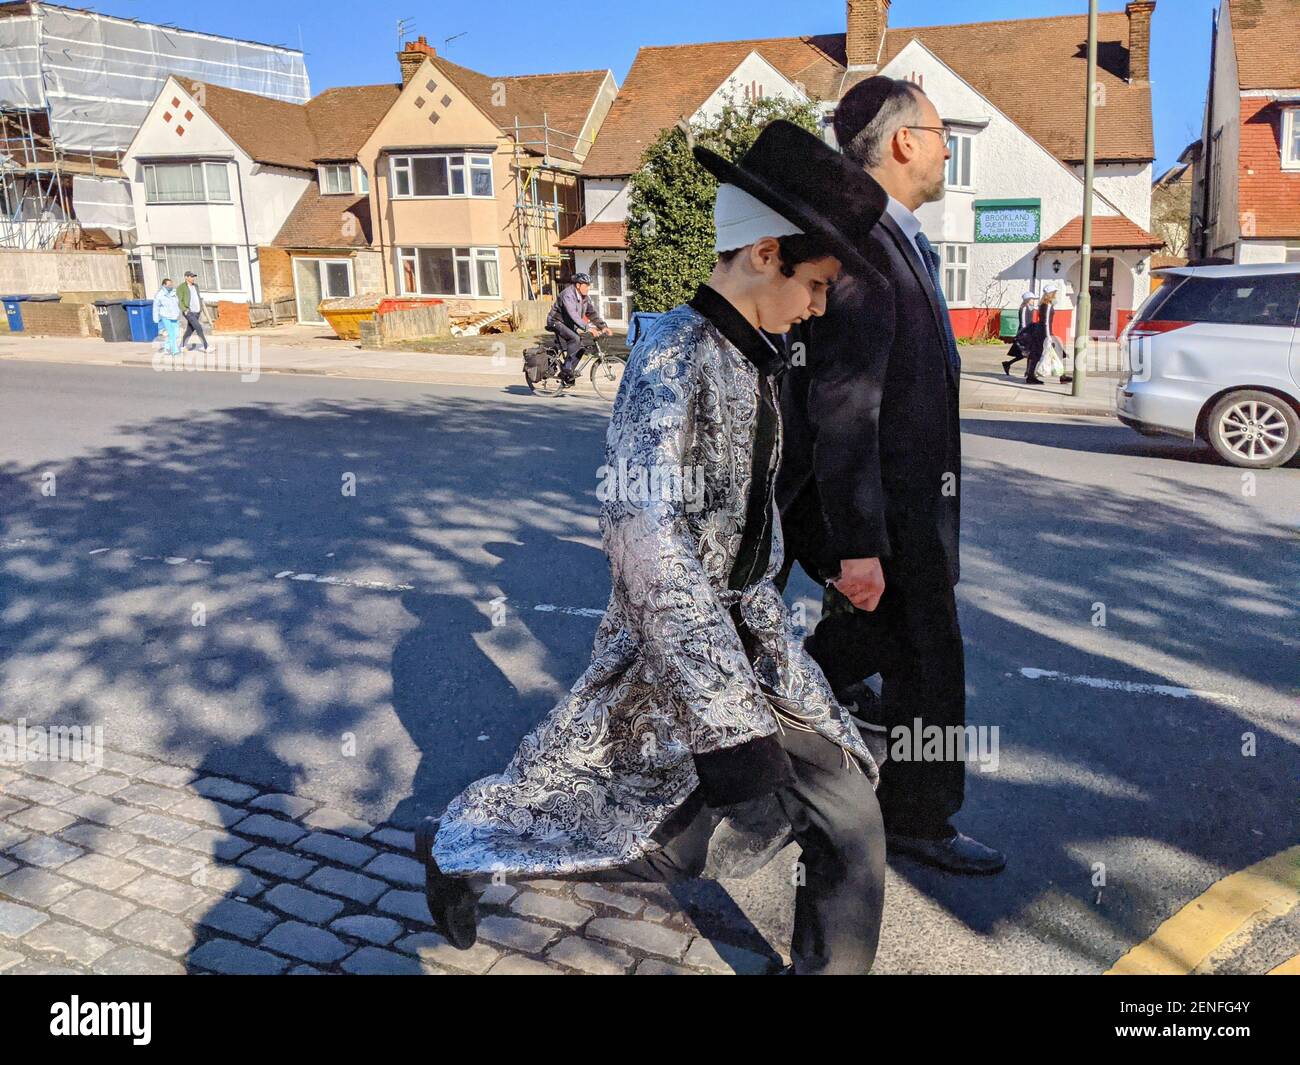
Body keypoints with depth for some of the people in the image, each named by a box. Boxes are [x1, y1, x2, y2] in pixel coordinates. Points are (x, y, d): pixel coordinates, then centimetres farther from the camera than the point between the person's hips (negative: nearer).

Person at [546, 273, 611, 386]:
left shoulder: (585, 298, 1)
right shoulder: (567, 295, -26)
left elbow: (593, 313, -2)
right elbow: (573, 315, -37)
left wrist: (603, 327, -18)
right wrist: (588, 328, -45)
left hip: (569, 325, 8)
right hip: (557, 322, -8)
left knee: (579, 349, -4)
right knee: (575, 339, -30)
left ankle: (567, 374, 8)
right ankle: (566, 369, -24)